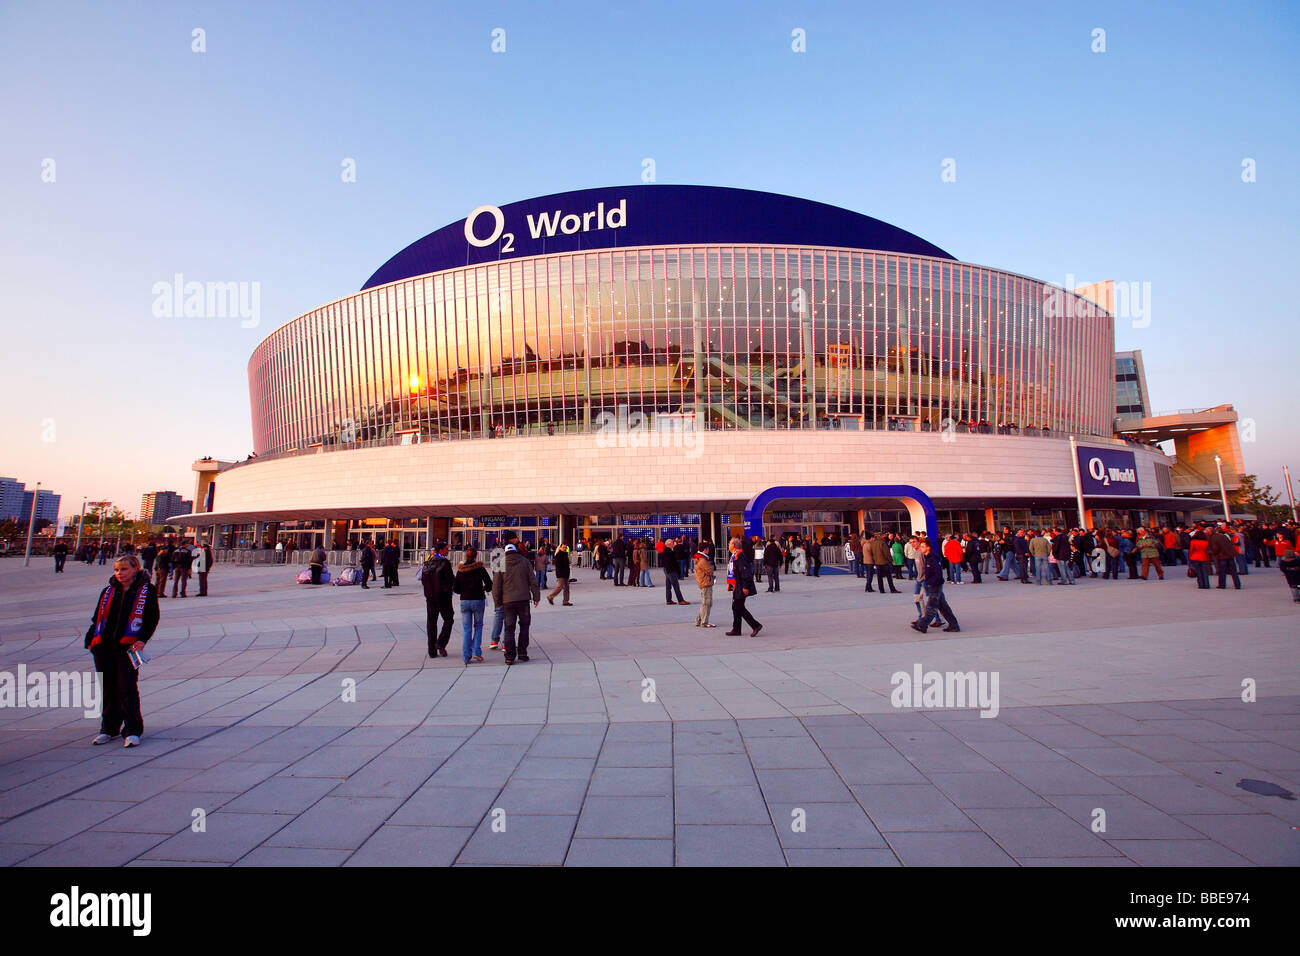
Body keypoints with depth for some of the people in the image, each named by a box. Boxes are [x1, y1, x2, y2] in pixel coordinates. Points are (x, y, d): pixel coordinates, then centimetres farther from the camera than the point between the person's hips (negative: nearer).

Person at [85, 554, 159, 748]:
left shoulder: (147, 591, 1)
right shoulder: (108, 591, 13)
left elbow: (152, 618, -2)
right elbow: (97, 617, 19)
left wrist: (142, 639, -12)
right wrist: (90, 640, 10)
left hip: (127, 647, -4)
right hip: (104, 646, 4)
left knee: (127, 688, -5)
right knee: (108, 688, 11)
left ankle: (132, 731, 1)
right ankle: (108, 728, 25)